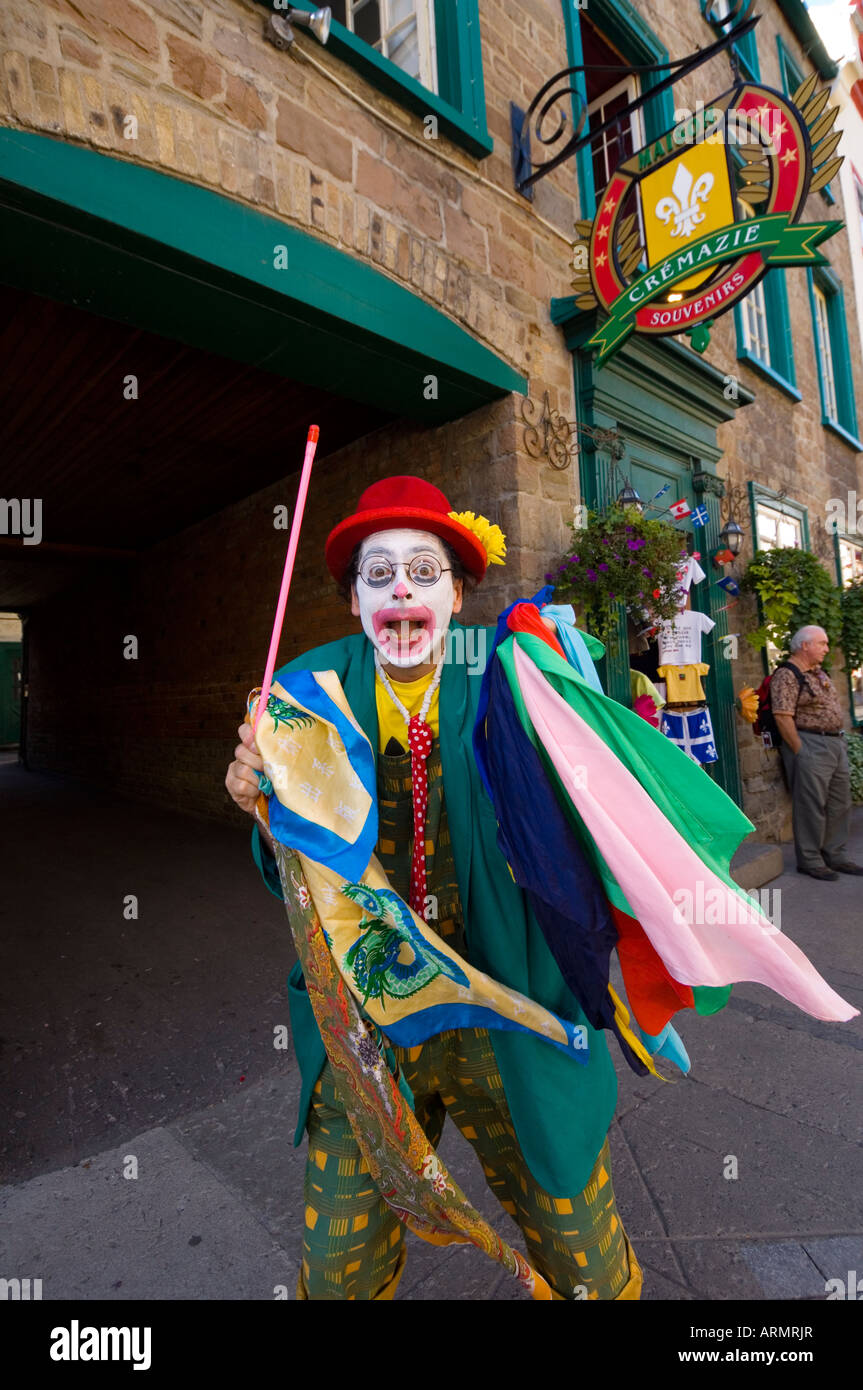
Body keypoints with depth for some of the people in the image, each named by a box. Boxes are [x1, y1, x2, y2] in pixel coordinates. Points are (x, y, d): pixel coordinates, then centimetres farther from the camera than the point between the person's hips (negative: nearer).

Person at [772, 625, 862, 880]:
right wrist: (800, 751, -18)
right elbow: (782, 716, -19)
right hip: (810, 746, -9)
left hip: (836, 743, 9)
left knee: (840, 804, 12)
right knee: (811, 806, -4)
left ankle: (835, 855, 24)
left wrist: (840, 741, 13)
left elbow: (835, 709, 23)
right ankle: (809, 860, 7)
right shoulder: (786, 675, -12)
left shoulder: (820, 674, 18)